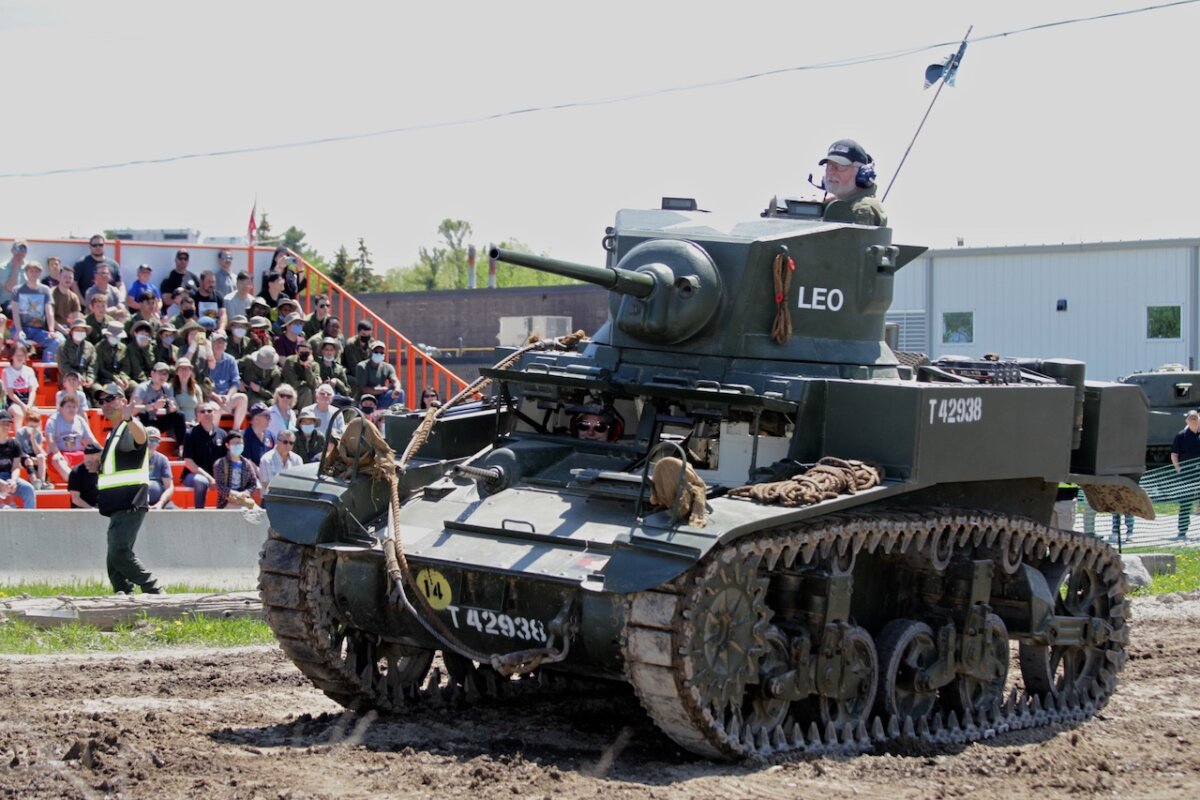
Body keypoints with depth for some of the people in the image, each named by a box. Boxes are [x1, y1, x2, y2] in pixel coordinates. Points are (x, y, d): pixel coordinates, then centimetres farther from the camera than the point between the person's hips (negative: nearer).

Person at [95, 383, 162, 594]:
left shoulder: (130, 428, -9)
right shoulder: (114, 433, 23)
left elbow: (140, 437, -35)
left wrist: (129, 419, -56)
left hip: (130, 504, -10)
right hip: (119, 506, 10)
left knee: (119, 552, -21)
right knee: (115, 556, 10)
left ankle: (154, 591, -18)